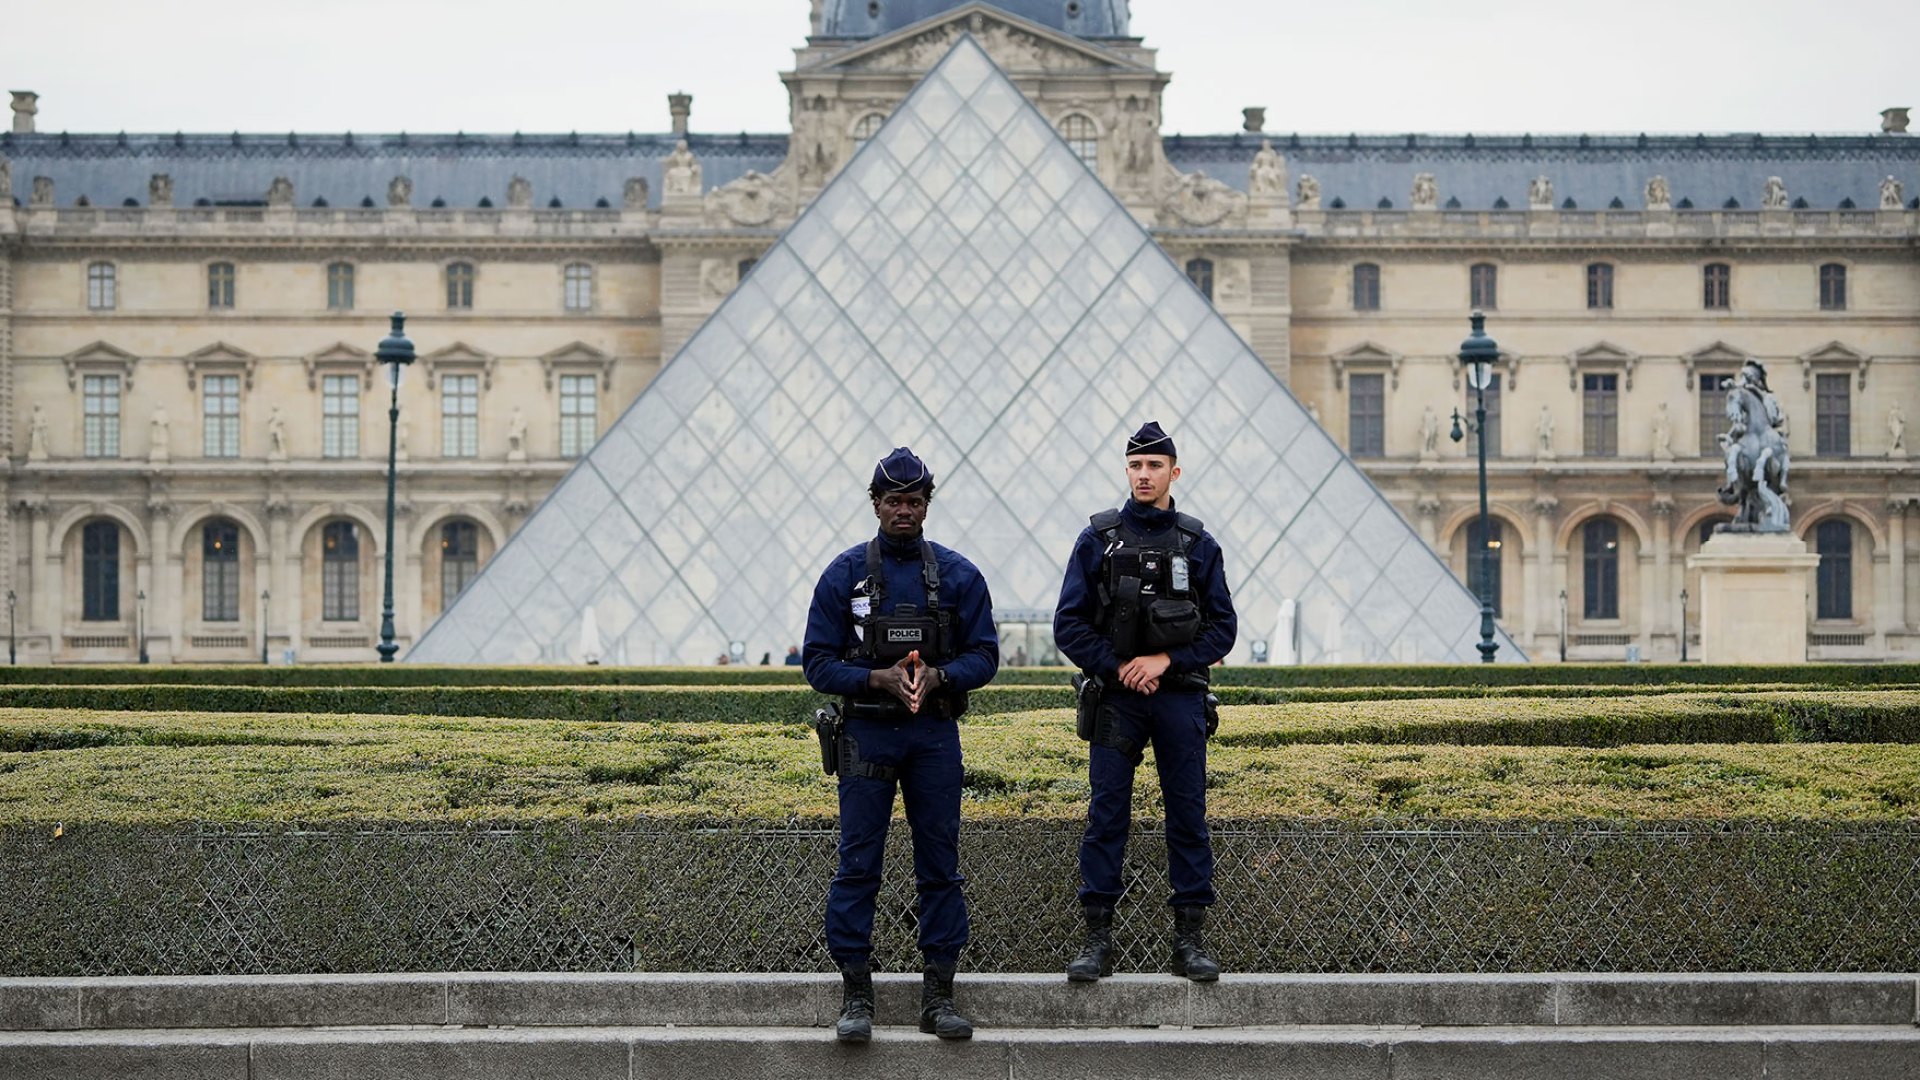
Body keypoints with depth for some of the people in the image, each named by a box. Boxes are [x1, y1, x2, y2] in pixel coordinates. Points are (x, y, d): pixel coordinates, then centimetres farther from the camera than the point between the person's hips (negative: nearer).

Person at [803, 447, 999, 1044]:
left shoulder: (958, 574, 4)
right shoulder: (844, 574, 1)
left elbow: (984, 656, 4)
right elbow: (820, 663, -1)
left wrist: (938, 675, -15)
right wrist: (878, 678, -16)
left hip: (935, 736, 1)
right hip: (866, 735, -1)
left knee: (940, 864, 3)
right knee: (857, 865, -2)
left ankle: (938, 994, 10)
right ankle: (855, 995, 4)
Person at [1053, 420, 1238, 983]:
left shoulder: (1198, 544, 6)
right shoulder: (1098, 539, 4)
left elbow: (1222, 628, 4)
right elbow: (1069, 625, 2)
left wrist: (1166, 660, -9)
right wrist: (1117, 668, -9)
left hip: (1180, 698, 1)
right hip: (1115, 699, -1)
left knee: (1188, 816, 2)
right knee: (1106, 817, -1)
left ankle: (1191, 938, 8)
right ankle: (1097, 939, 4)